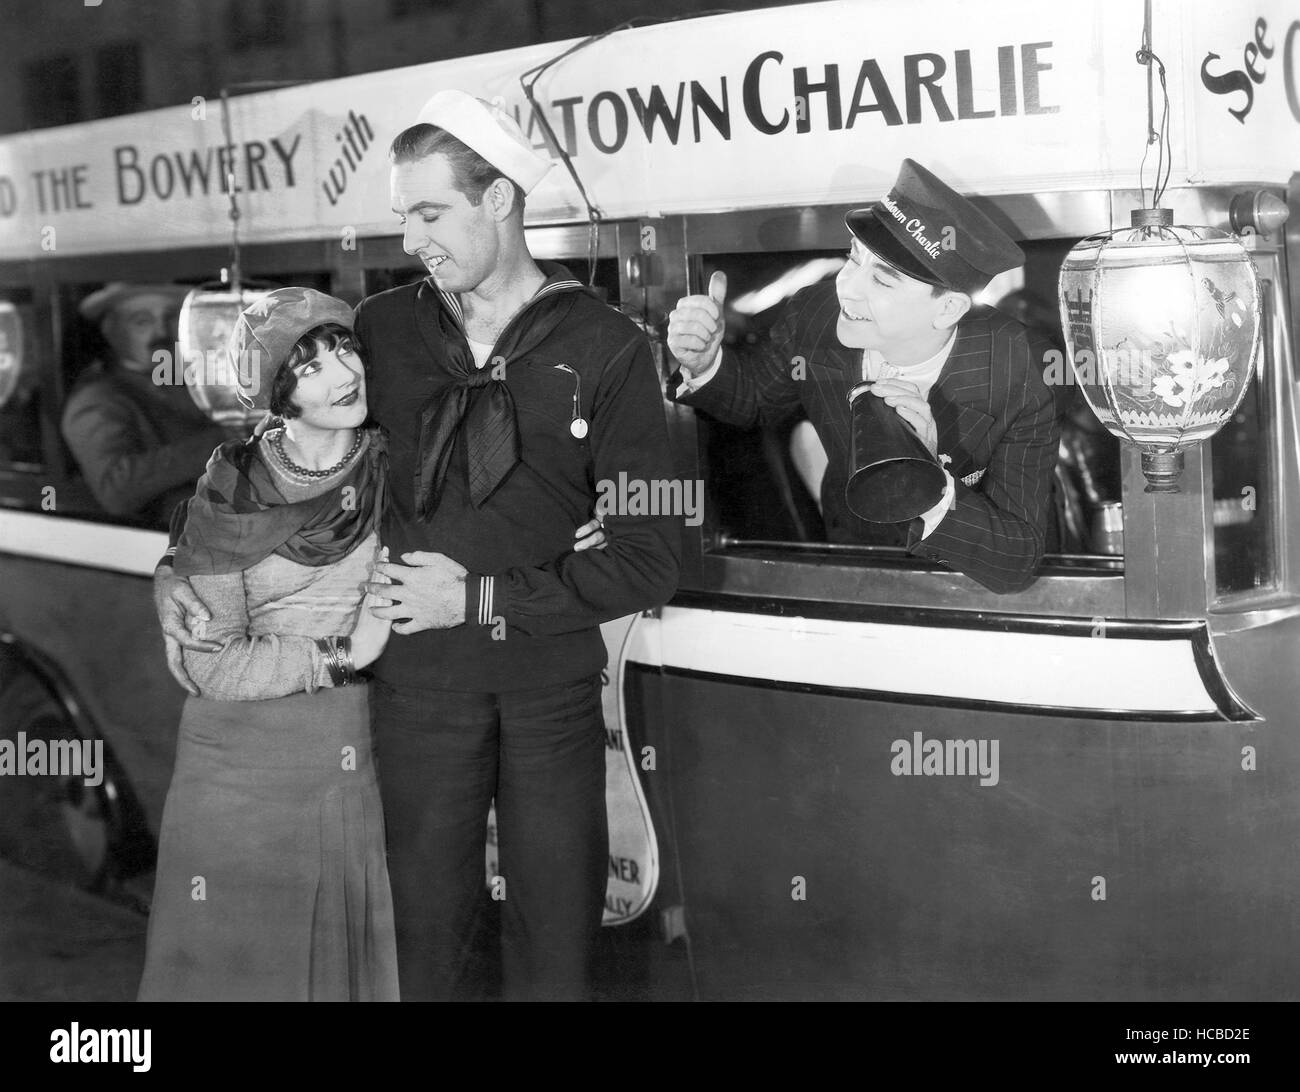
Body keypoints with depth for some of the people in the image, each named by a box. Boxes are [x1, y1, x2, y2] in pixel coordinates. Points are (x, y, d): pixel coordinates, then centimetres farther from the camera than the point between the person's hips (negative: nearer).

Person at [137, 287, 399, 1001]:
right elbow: (214, 664, -10)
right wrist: (341, 655, -13)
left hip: (360, 751, 2)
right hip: (244, 760, -2)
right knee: (233, 966, 5)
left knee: (353, 956, 8)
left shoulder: (394, 470, -2)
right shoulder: (230, 494, -9)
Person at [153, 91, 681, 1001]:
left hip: (552, 678, -1)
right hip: (419, 678, 2)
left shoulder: (604, 348, -6)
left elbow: (650, 561, -8)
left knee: (557, 947, 8)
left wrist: (481, 598, -12)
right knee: (423, 934, 9)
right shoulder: (384, 329, 3)